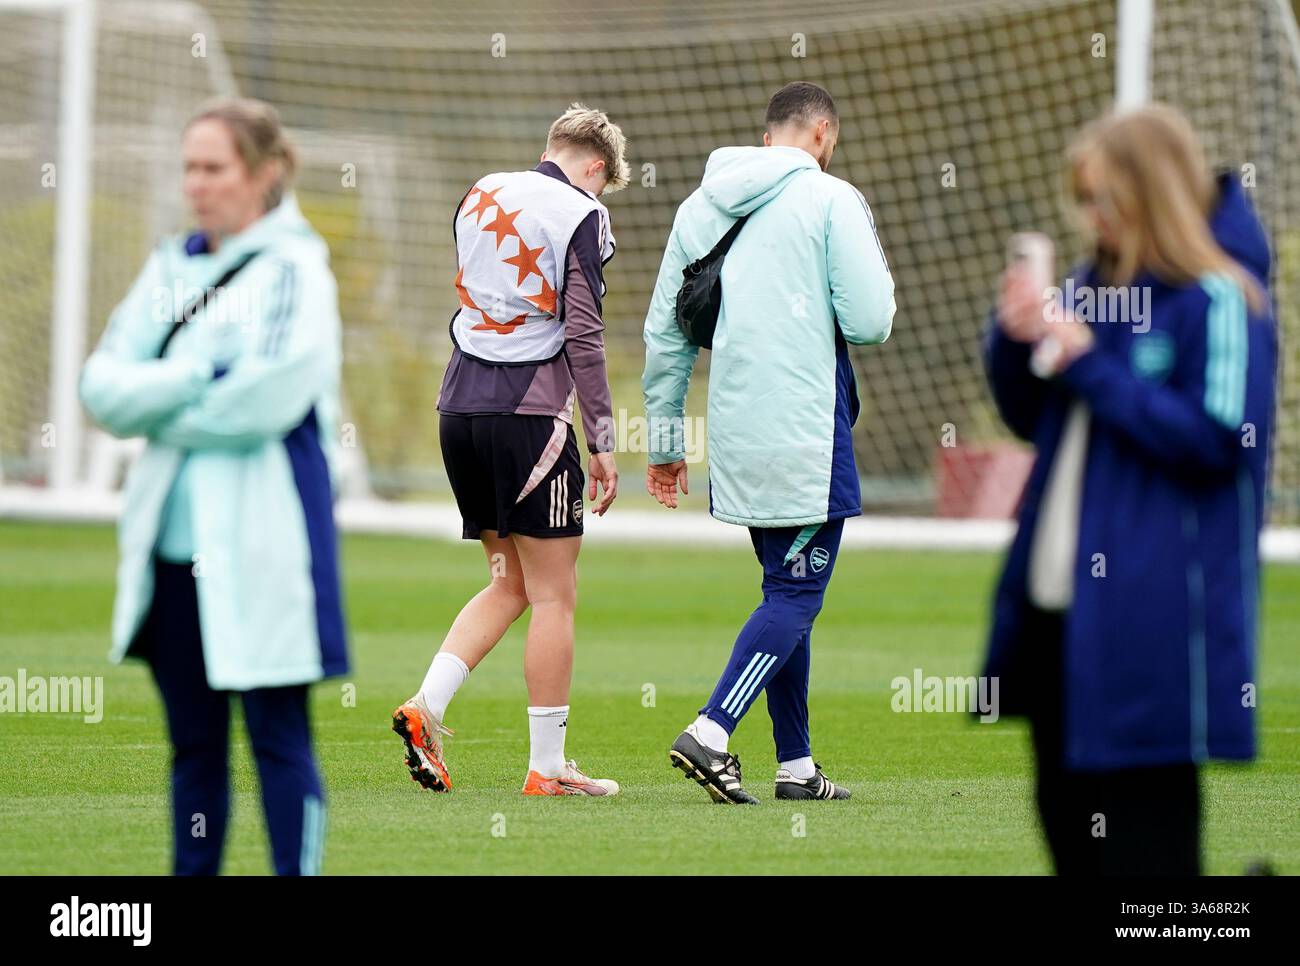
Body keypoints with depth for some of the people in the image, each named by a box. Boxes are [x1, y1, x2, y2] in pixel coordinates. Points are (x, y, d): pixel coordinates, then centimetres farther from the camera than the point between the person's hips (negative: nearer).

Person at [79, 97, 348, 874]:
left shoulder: (294, 269, -6)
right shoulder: (171, 269, 13)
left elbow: (267, 398, -18)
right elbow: (104, 385, 4)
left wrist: (159, 408, -6)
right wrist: (195, 379, -12)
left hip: (260, 542, -6)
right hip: (173, 538, 6)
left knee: (278, 737, -2)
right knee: (193, 742, 11)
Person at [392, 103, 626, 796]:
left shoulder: (479, 195, 14)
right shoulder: (581, 216, -6)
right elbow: (582, 335, -11)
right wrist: (602, 442, -8)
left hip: (460, 404, 7)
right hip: (529, 410, -7)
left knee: (509, 585, 16)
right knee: (553, 595, 0)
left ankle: (426, 706, -1)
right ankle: (547, 768, 1)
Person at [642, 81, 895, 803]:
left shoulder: (699, 207, 12)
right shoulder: (831, 201, -6)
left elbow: (664, 332, 14)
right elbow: (869, 322, -12)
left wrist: (663, 439, 20)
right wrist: (879, 279, 11)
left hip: (734, 434, 7)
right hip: (805, 437, -7)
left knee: (786, 587, 15)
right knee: (797, 593, -4)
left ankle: (796, 765, 16)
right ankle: (711, 732, -20)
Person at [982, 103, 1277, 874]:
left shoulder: (1219, 303, -11)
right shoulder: (1096, 288, 11)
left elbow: (1216, 438, -19)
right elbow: (1031, 418, 20)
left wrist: (1090, 365, -18)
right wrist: (1017, 341, -1)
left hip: (1153, 622, -8)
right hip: (1059, 607, 8)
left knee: (1145, 837, -2)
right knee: (1068, 812, 15)